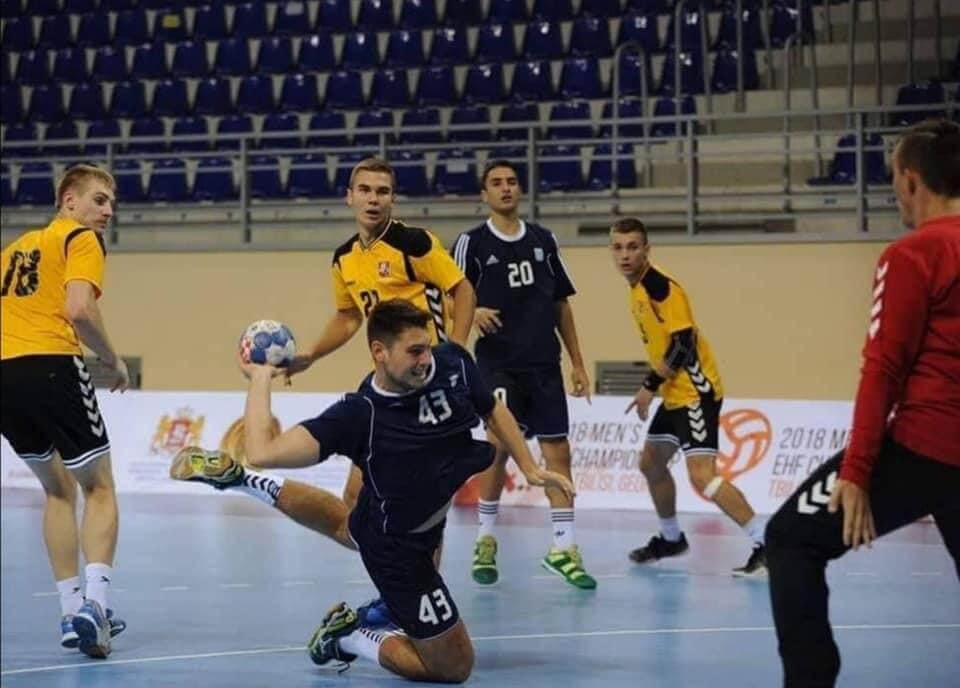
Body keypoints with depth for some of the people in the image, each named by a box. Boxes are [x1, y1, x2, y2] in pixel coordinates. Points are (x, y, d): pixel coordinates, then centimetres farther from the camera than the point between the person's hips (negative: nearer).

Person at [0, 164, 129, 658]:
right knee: (99, 488, 6)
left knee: (59, 490, 21)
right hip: (51, 367, -7)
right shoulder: (82, 239, 2)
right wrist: (114, 362, -1)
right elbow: (78, 309, -13)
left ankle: (72, 612, 16)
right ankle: (94, 603, -12)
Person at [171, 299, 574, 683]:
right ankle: (349, 638, 14)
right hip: (399, 553, -8)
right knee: (454, 668, 0)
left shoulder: (454, 363, -16)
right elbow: (263, 452, -34)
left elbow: (492, 411, 6)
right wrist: (260, 381, -24)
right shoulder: (358, 414, -31)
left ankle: (235, 477, 50)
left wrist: (530, 469, 4)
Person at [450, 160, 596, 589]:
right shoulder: (472, 243, 1)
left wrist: (577, 362, 13)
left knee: (557, 452, 2)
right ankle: (485, 541, 4)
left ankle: (563, 549, 8)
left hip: (544, 364, 4)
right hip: (498, 363, -4)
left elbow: (561, 303, 16)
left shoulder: (543, 240, 12)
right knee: (501, 444, -14)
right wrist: (473, 313, -24)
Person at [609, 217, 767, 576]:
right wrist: (655, 385, 17)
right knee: (651, 463, 21)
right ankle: (670, 538, 39)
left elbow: (683, 343, -21)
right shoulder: (638, 288, 12)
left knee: (701, 474, -19)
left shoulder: (660, 285, -16)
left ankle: (766, 544, -20)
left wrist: (650, 386, -17)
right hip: (674, 394, 10)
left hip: (696, 391, -10)